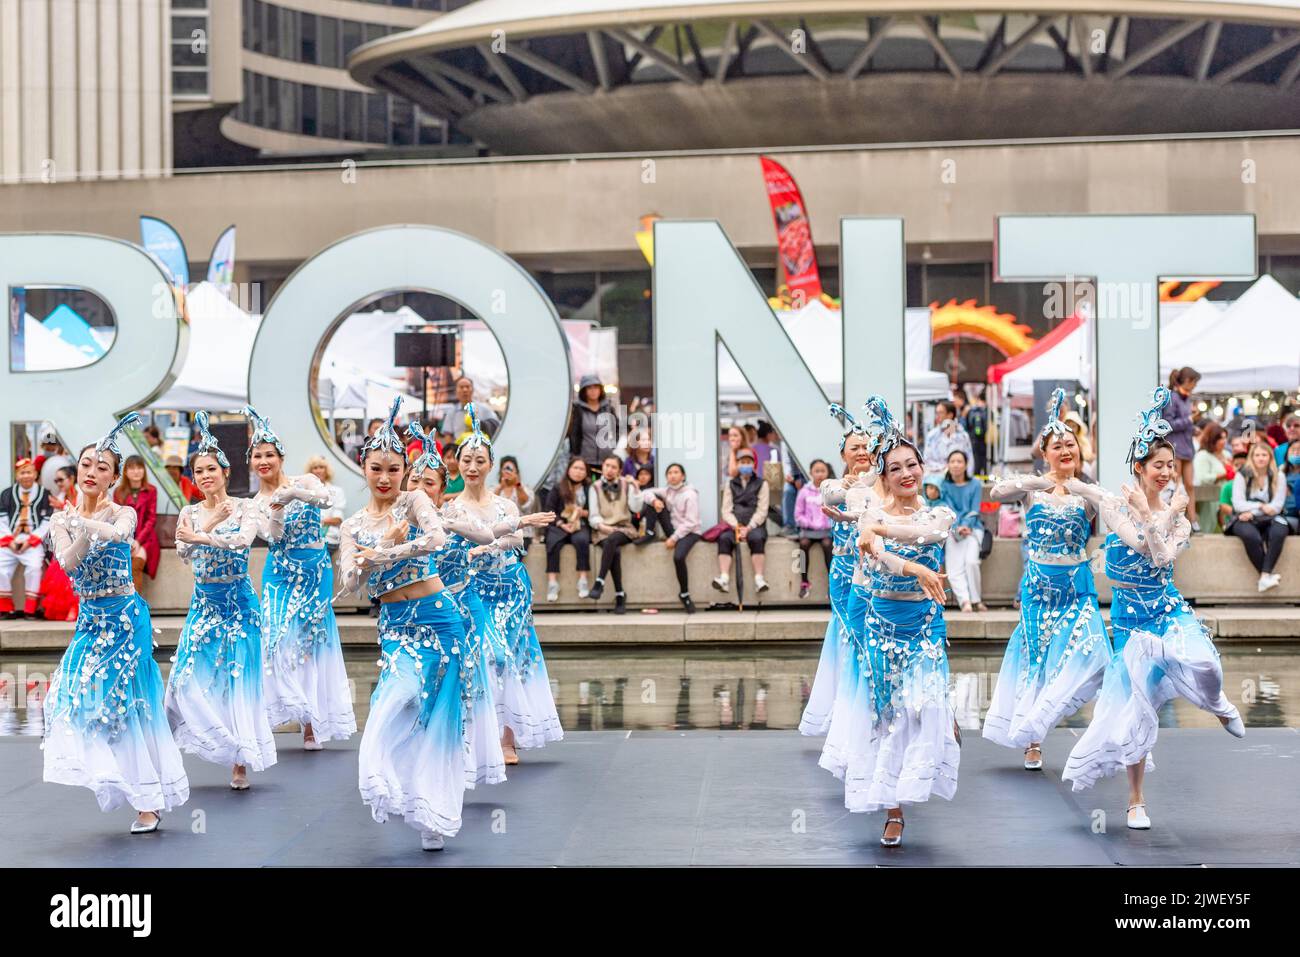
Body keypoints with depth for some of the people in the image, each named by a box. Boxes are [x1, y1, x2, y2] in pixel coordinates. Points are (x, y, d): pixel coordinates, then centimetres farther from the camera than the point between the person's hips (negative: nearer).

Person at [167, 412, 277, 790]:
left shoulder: (244, 507, -4)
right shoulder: (189, 513, 6)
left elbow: (243, 539, -24)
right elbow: (184, 554, -9)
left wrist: (200, 537, -36)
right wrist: (211, 522, -20)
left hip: (238, 602, -4)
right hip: (203, 602, 4)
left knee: (238, 679, -3)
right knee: (190, 676, -3)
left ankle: (241, 762, 5)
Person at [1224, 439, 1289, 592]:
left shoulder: (1279, 477, 8)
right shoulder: (1242, 476, 6)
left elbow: (1277, 506, -1)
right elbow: (1238, 504, -3)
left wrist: (1252, 512, -13)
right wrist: (1261, 506, -17)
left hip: (1269, 520, 1)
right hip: (1245, 520, -1)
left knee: (1279, 532, -35)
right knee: (1251, 536, -37)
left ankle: (1265, 577, -39)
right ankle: (1267, 575, -27)